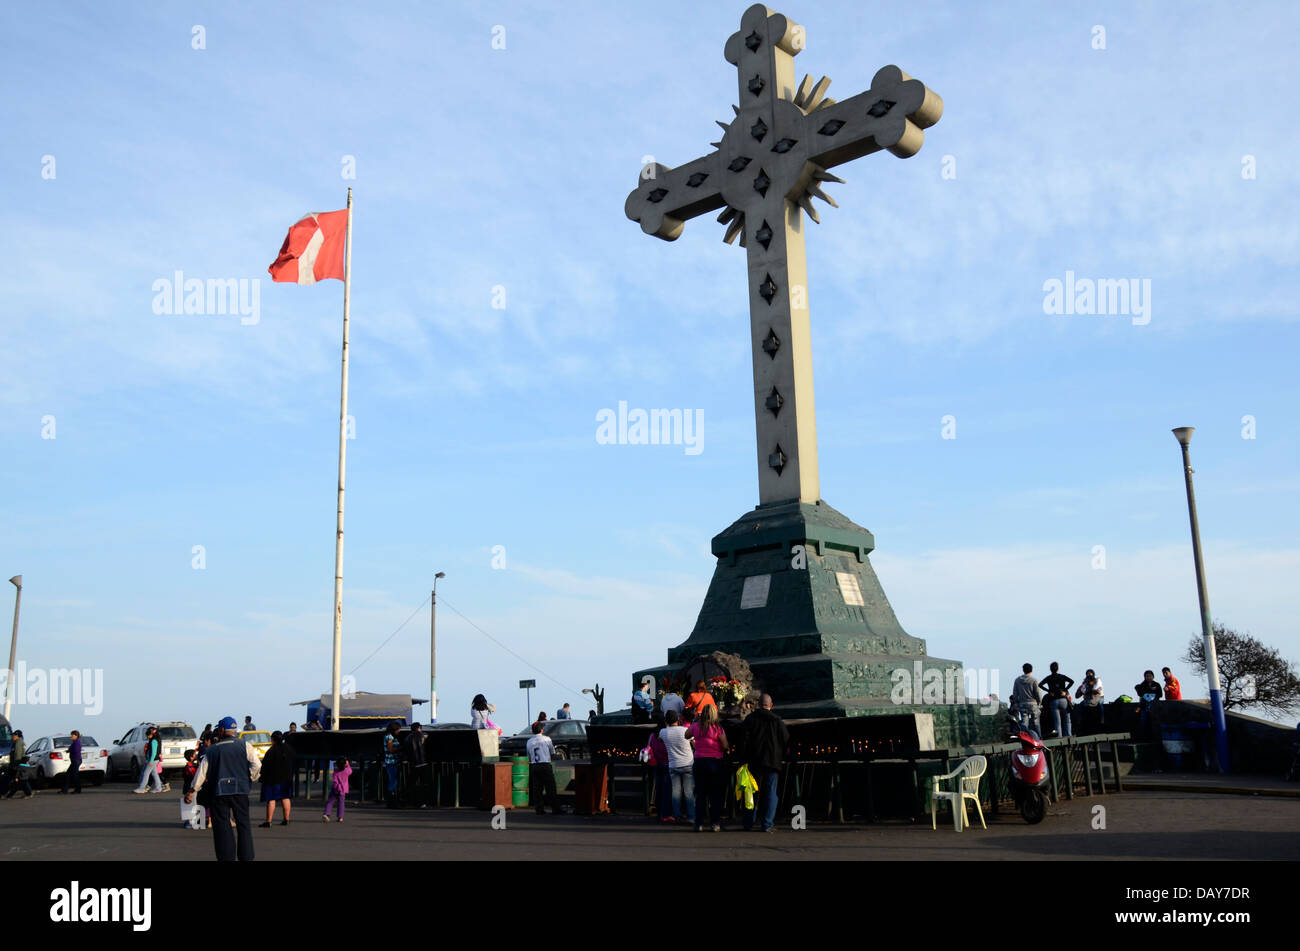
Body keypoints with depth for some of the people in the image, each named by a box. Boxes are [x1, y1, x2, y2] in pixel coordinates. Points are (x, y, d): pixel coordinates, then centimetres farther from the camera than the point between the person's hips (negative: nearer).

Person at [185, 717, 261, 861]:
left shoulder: (212, 750, 5)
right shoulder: (244, 746, 2)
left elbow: (202, 772, 6)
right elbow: (256, 765, -7)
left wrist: (192, 791, 14)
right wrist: (249, 780, 8)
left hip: (219, 791, 0)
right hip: (240, 791, 0)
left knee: (222, 826, 5)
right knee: (243, 824, 7)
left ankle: (226, 857, 3)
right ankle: (246, 857, 7)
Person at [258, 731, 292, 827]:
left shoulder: (271, 751, -15)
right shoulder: (288, 749, 5)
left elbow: (265, 767, -13)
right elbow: (292, 765, 14)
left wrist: (262, 778, -3)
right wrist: (290, 777, 23)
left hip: (272, 779, -6)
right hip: (286, 778, 6)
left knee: (271, 800, -4)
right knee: (285, 798, 12)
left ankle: (268, 822, -5)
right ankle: (286, 819, 15)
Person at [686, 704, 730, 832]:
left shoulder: (695, 726, 0)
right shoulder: (718, 729, -9)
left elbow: (686, 736, 19)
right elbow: (725, 746, -9)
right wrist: (729, 746, 12)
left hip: (699, 762, 3)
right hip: (715, 762, -3)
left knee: (700, 794, 8)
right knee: (715, 794, 6)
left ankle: (699, 823, 6)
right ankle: (715, 823, 4)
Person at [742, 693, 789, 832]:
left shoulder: (750, 719, 2)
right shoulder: (777, 721, 0)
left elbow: (745, 740, -3)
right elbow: (786, 741, 3)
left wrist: (745, 760, 0)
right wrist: (782, 757, 16)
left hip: (754, 762, 1)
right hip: (772, 761, -1)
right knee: (770, 792, 3)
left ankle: (748, 823, 14)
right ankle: (767, 824, -2)